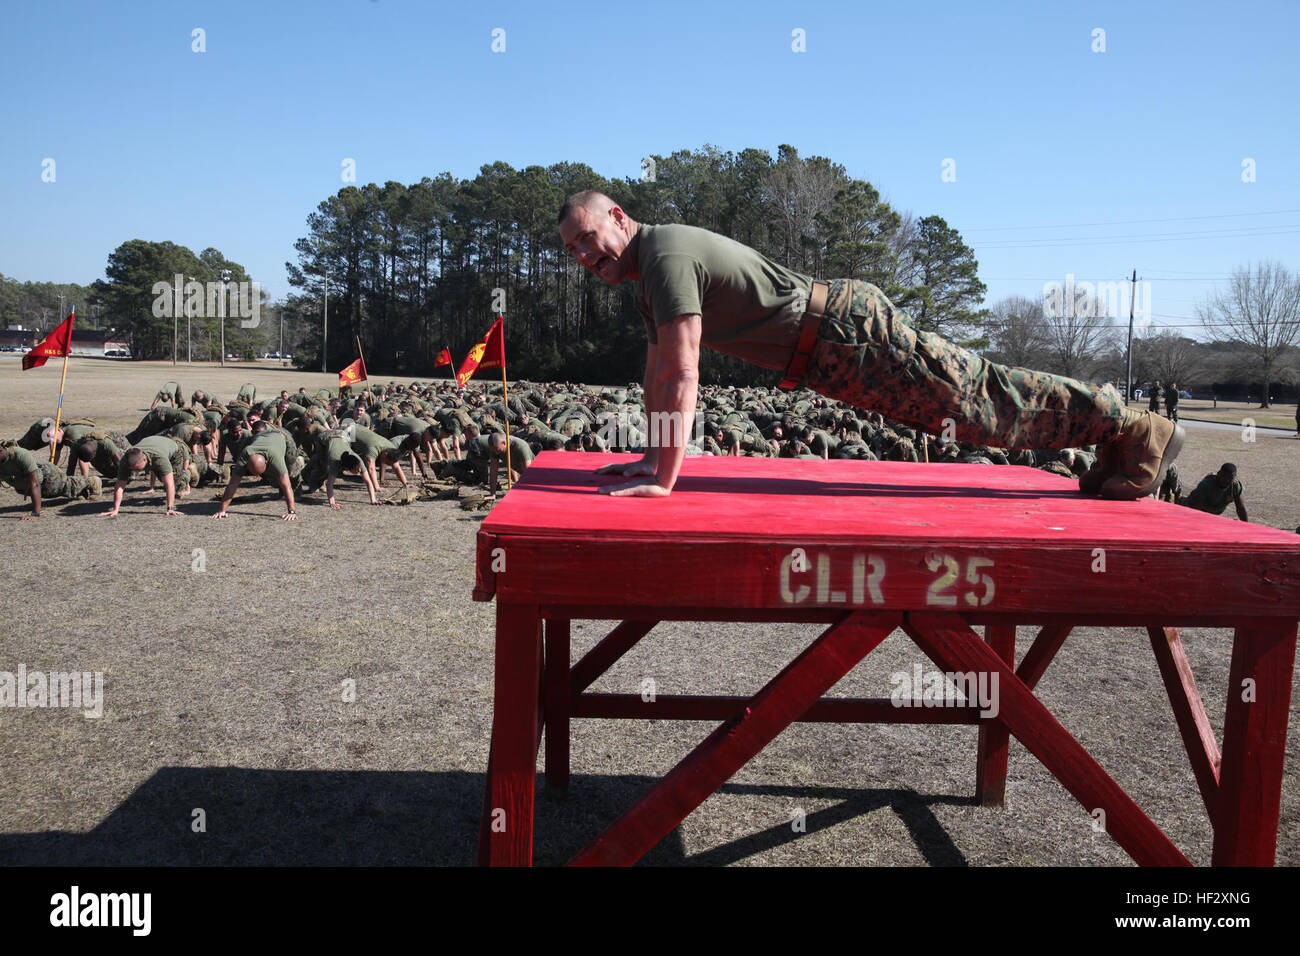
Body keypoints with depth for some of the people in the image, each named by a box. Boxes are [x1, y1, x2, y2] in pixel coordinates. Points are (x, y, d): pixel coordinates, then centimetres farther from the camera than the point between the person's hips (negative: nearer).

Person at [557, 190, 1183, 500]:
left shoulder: (664, 253, -18)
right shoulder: (646, 272, 13)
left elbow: (682, 374, -27)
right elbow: (660, 371, 20)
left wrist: (663, 477, -27)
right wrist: (653, 456, 19)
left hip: (847, 334, -9)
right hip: (830, 350, 9)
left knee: (980, 401, -1)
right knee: (973, 398, 16)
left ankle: (1135, 429, 14)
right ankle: (1113, 426, 30)